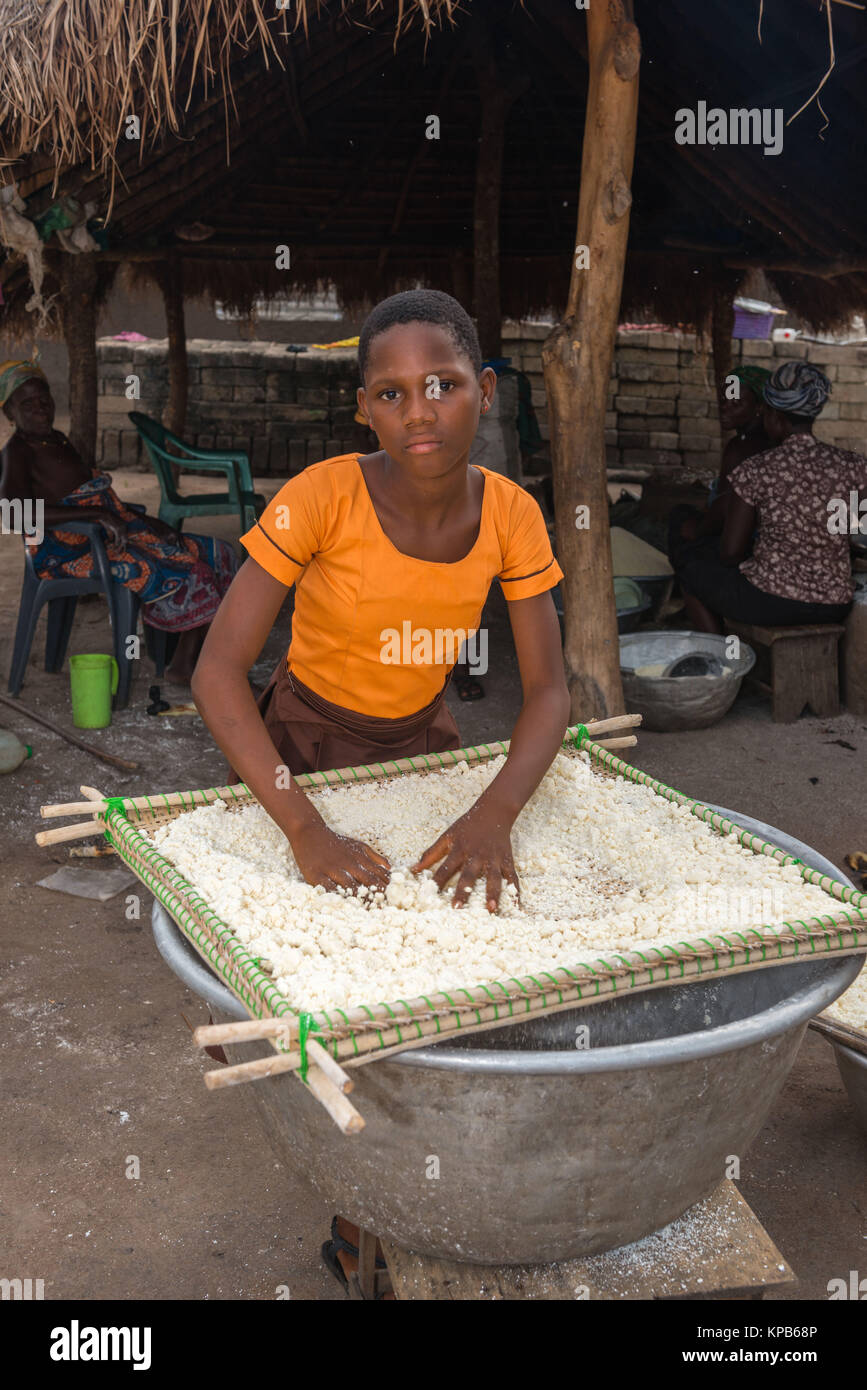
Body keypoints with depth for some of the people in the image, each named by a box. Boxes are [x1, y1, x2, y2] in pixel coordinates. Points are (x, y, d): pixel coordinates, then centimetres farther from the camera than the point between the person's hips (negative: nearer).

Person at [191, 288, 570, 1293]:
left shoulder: (509, 516, -18)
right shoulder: (322, 498, -29)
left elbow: (547, 692, -16)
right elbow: (217, 670, -31)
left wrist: (494, 814, -35)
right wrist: (308, 832, -42)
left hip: (422, 740, 3)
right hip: (303, 742, -3)